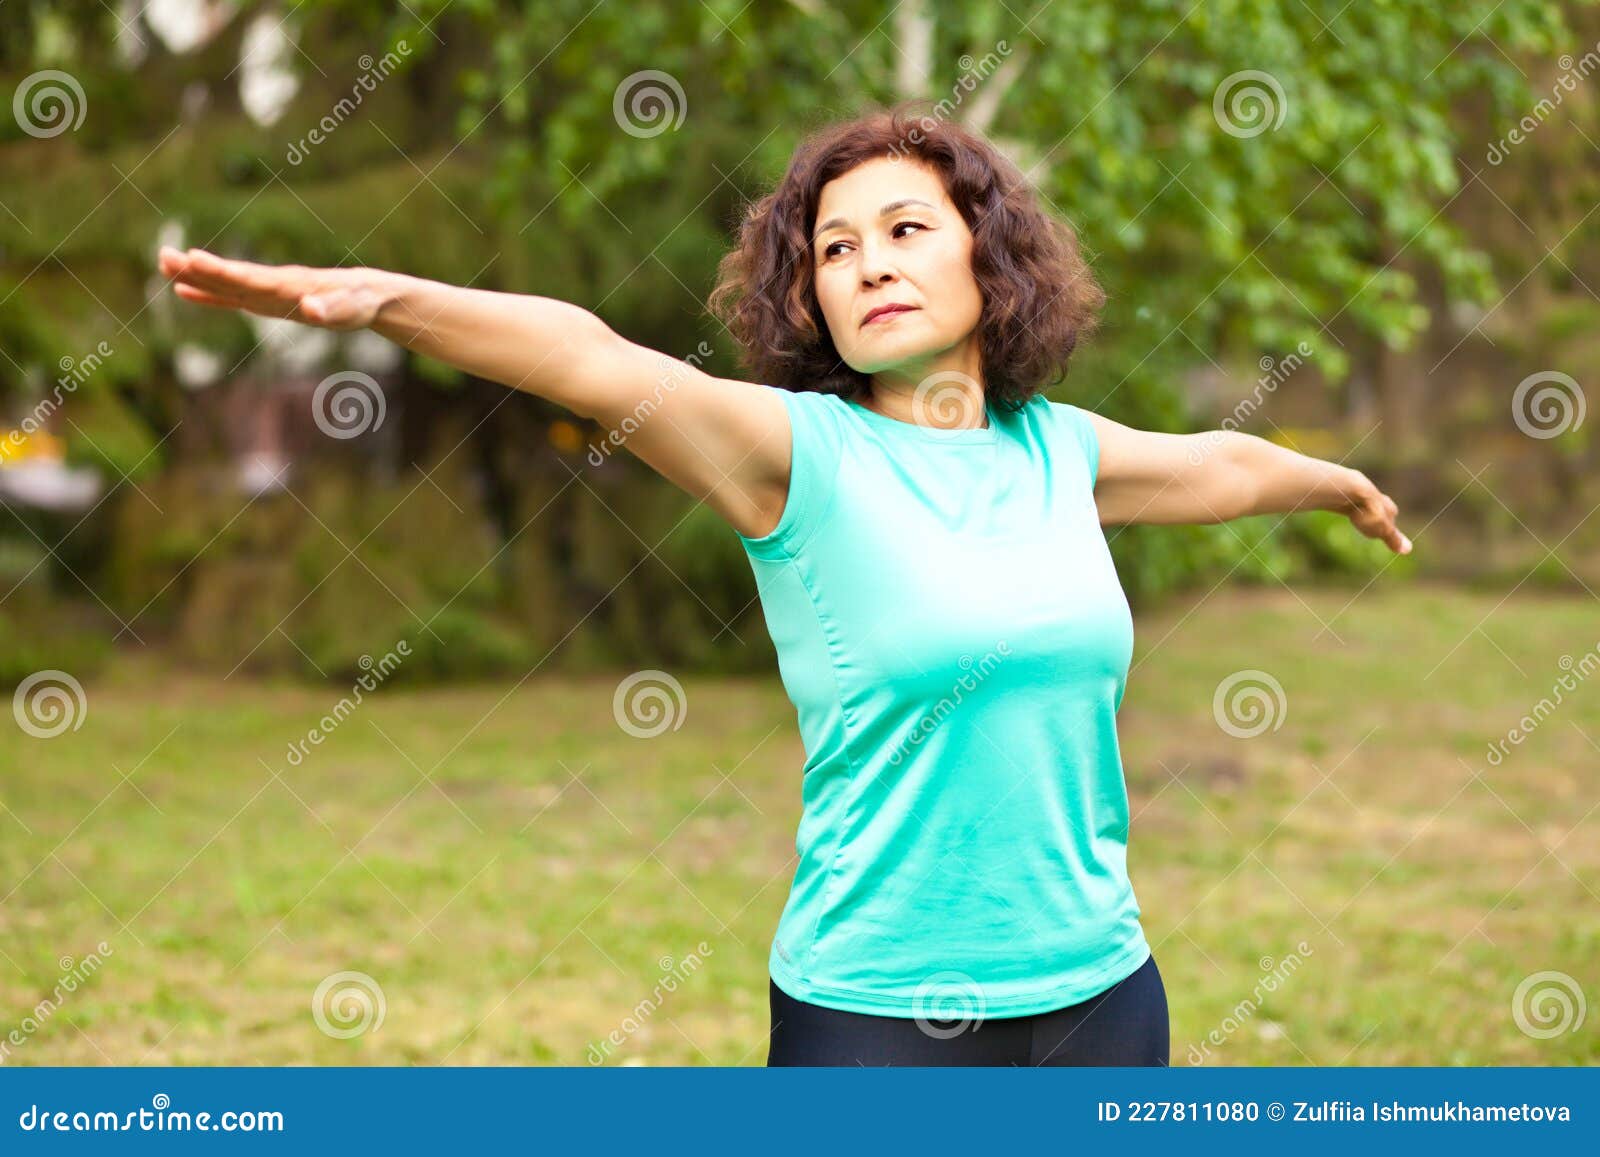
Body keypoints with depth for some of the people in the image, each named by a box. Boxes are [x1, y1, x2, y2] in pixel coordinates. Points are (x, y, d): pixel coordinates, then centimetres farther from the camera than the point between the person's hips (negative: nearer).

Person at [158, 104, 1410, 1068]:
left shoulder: (1056, 449, 8)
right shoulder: (801, 452, -7)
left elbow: (1215, 462, 29)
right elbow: (598, 362, -24)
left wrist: (1340, 481, 47)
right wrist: (381, 296, -38)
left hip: (1100, 989, 5)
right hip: (876, 1013, -4)